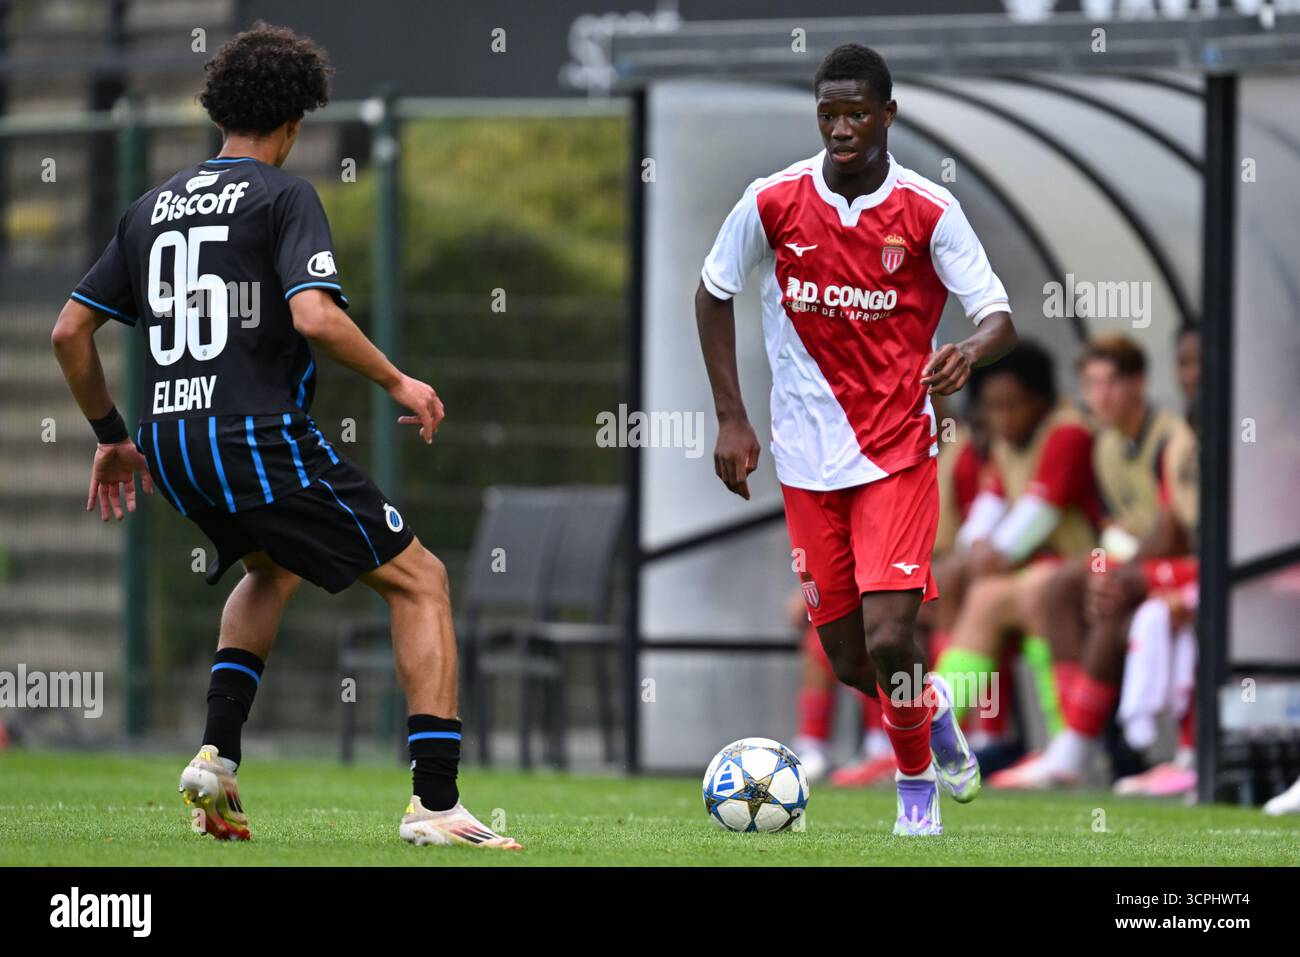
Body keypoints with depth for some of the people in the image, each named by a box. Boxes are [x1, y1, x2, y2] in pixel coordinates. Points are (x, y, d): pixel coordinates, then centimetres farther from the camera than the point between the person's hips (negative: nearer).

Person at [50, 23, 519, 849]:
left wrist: (112, 435, 27)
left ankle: (218, 757, 15)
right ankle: (436, 802, -8)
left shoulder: (156, 206, 15)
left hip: (172, 445, 7)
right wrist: (398, 383, -7)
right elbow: (314, 315, -21)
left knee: (274, 569, 35)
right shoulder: (284, 197, -4)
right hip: (263, 435, -7)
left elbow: (70, 331, 17)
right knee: (420, 581, 4)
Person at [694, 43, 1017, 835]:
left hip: (898, 454, -2)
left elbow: (1000, 319, -10)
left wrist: (970, 353, -34)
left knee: (889, 638, -16)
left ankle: (917, 785, 10)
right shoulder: (773, 202, -4)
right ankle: (931, 710, 40)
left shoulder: (927, 210, -9)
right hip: (808, 462, 2)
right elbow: (714, 294, 11)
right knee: (849, 660, 5)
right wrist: (731, 418, 5)